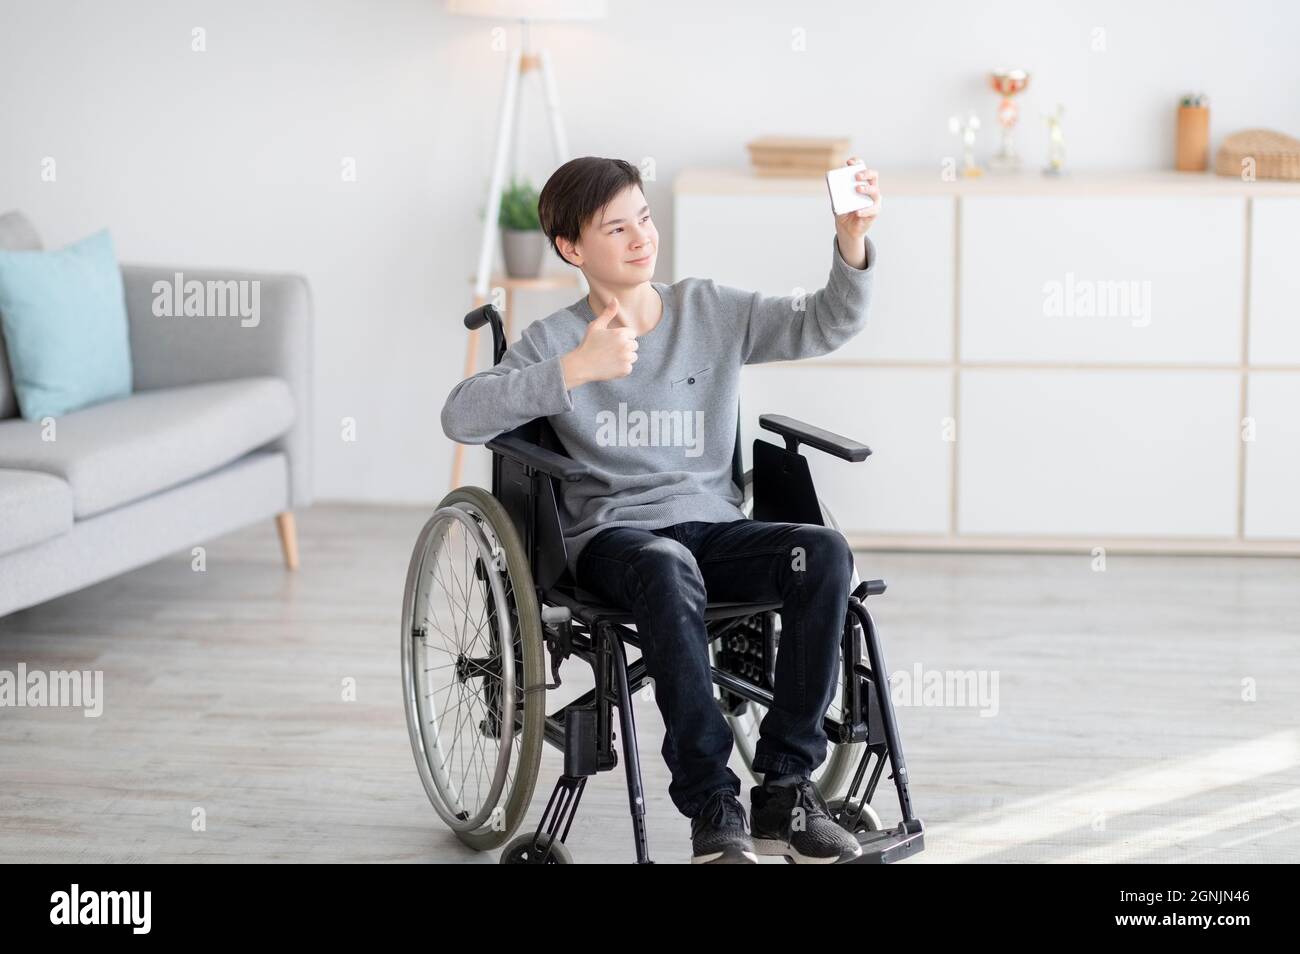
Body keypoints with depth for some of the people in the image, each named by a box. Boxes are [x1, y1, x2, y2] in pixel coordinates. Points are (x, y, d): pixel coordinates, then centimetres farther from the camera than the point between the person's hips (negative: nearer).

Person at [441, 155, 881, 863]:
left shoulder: (713, 312, 13)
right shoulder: (556, 340, 4)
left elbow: (824, 324, 4)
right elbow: (461, 416, -11)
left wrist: (851, 241, -15)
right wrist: (574, 369, -19)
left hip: (716, 526, 3)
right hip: (614, 535, -3)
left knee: (824, 553, -27)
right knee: (668, 568, -39)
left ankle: (785, 790, -21)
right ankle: (711, 806, -32)